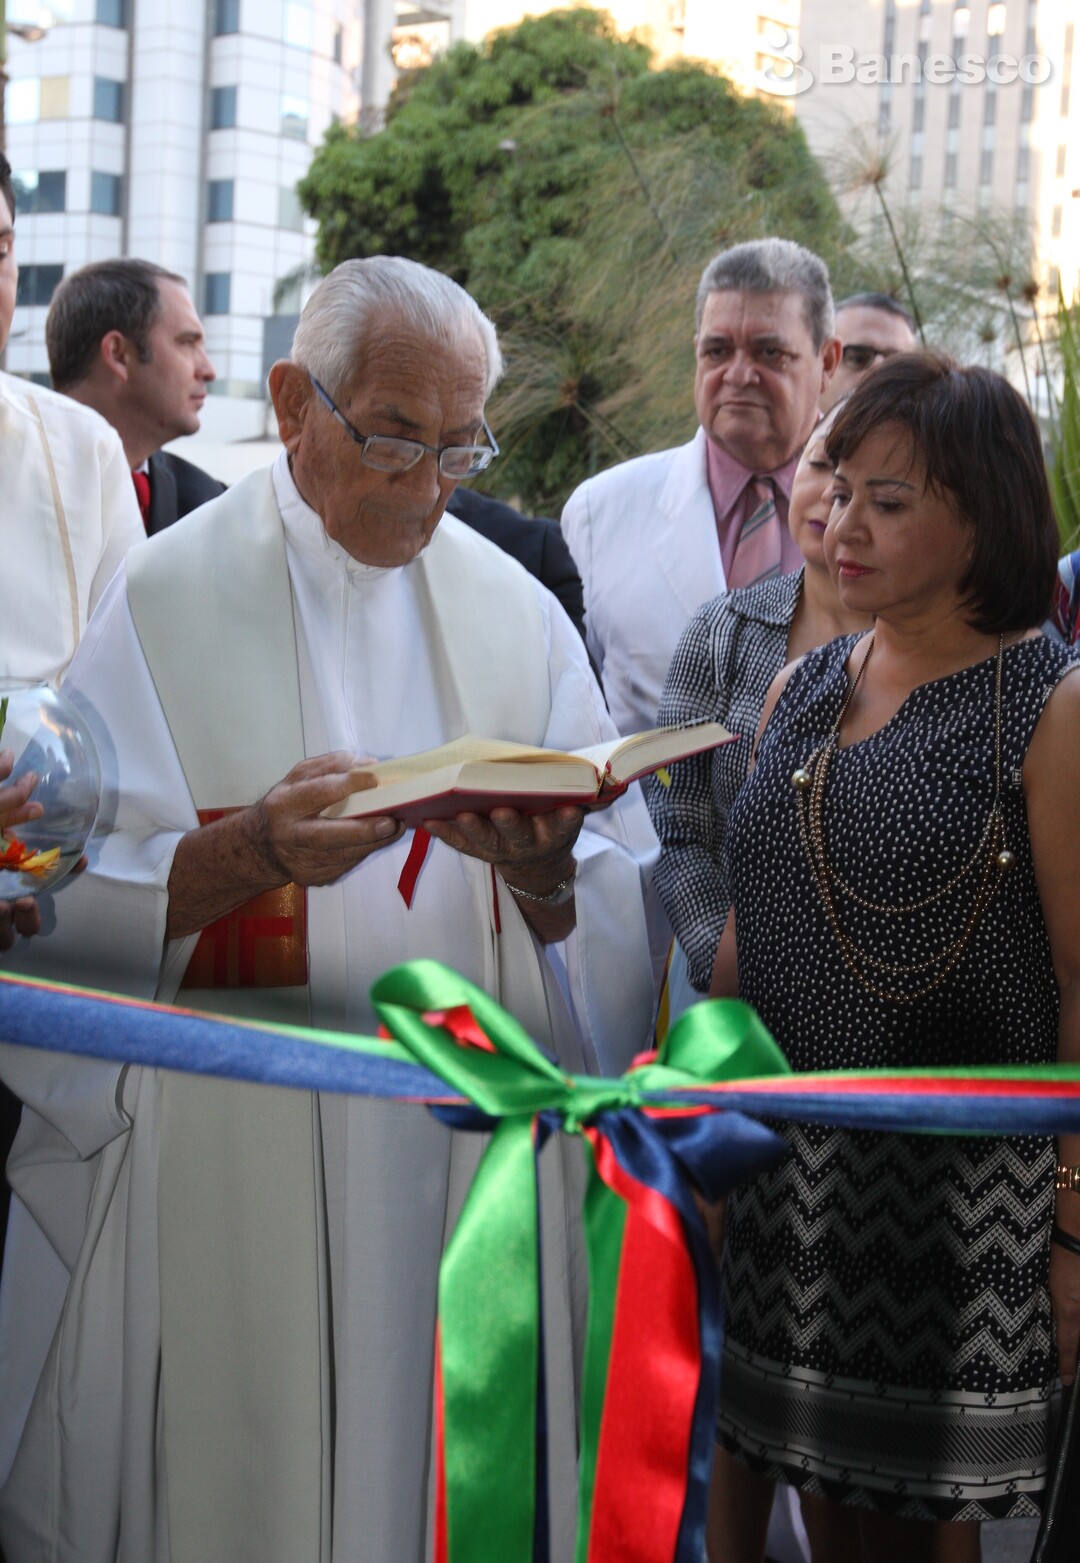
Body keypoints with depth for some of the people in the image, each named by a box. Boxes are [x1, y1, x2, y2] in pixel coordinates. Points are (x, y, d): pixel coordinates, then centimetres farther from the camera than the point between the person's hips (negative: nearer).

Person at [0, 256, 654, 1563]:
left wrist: (539, 874, -19)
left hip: (467, 1153, 3)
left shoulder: (515, 613, 8)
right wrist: (245, 851, -24)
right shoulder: (164, 598, -2)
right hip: (227, 1170, -2)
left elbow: (608, 906, 2)